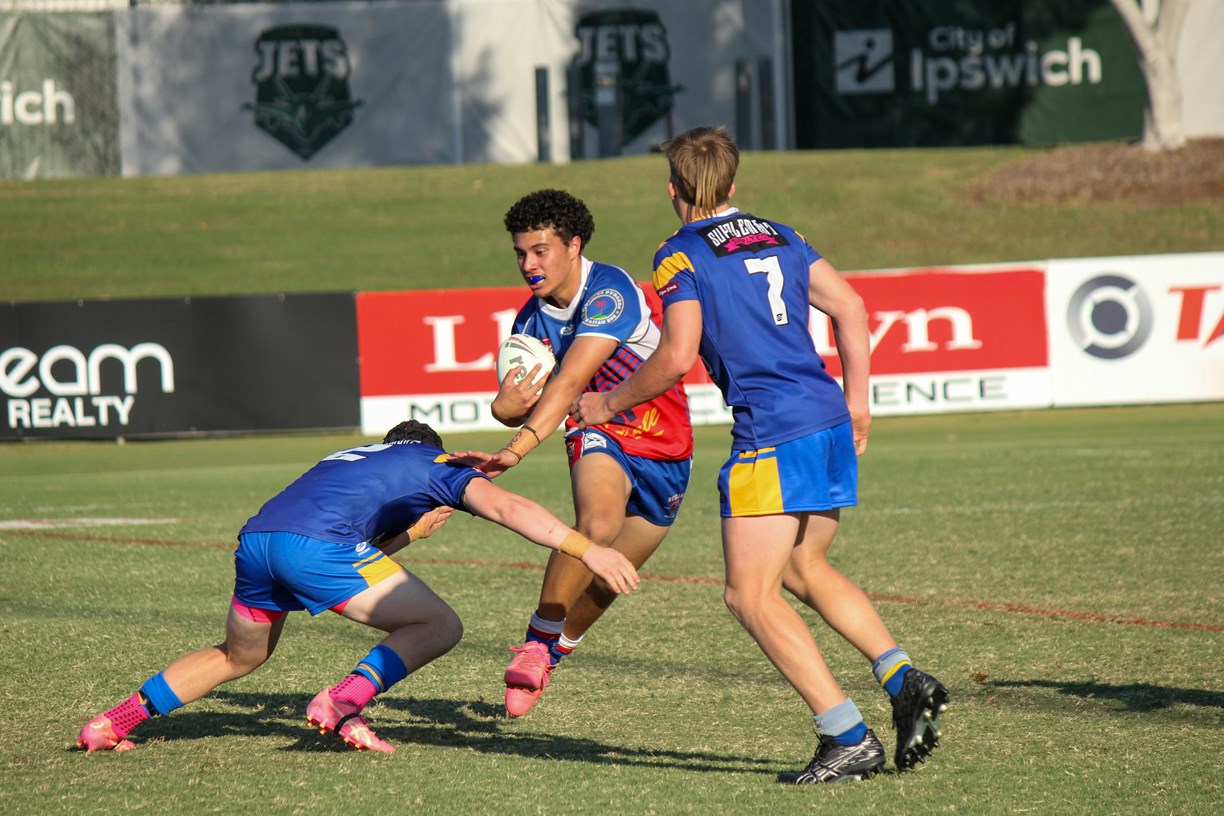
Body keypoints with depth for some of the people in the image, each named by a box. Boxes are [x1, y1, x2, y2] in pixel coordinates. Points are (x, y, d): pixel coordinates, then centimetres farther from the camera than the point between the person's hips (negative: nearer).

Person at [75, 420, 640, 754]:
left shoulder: (350, 459, 39)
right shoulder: (437, 463, 20)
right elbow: (507, 508, 3)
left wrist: (407, 532, 33)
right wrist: (586, 550, -2)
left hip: (255, 539, 7)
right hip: (314, 543, -7)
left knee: (240, 656, 30)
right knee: (440, 626, 4)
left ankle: (112, 723, 26)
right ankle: (343, 704, -14)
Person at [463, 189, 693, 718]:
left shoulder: (610, 291, -25)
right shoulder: (532, 319, -5)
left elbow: (569, 382, -35)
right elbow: (517, 407, -2)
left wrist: (518, 447, -45)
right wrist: (506, 406, -28)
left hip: (664, 452, -2)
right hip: (600, 436, 2)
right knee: (598, 520, -31)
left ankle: (550, 652, 30)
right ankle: (537, 644, -21)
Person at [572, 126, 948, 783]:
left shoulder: (681, 255, -2)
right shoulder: (779, 237, 18)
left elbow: (676, 358, -11)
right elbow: (849, 307, 13)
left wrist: (609, 403, 4)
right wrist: (857, 401, 19)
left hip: (771, 434, -8)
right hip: (830, 421, 8)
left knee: (750, 595, -3)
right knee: (802, 566, 25)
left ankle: (849, 740, -11)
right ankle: (904, 681, 10)